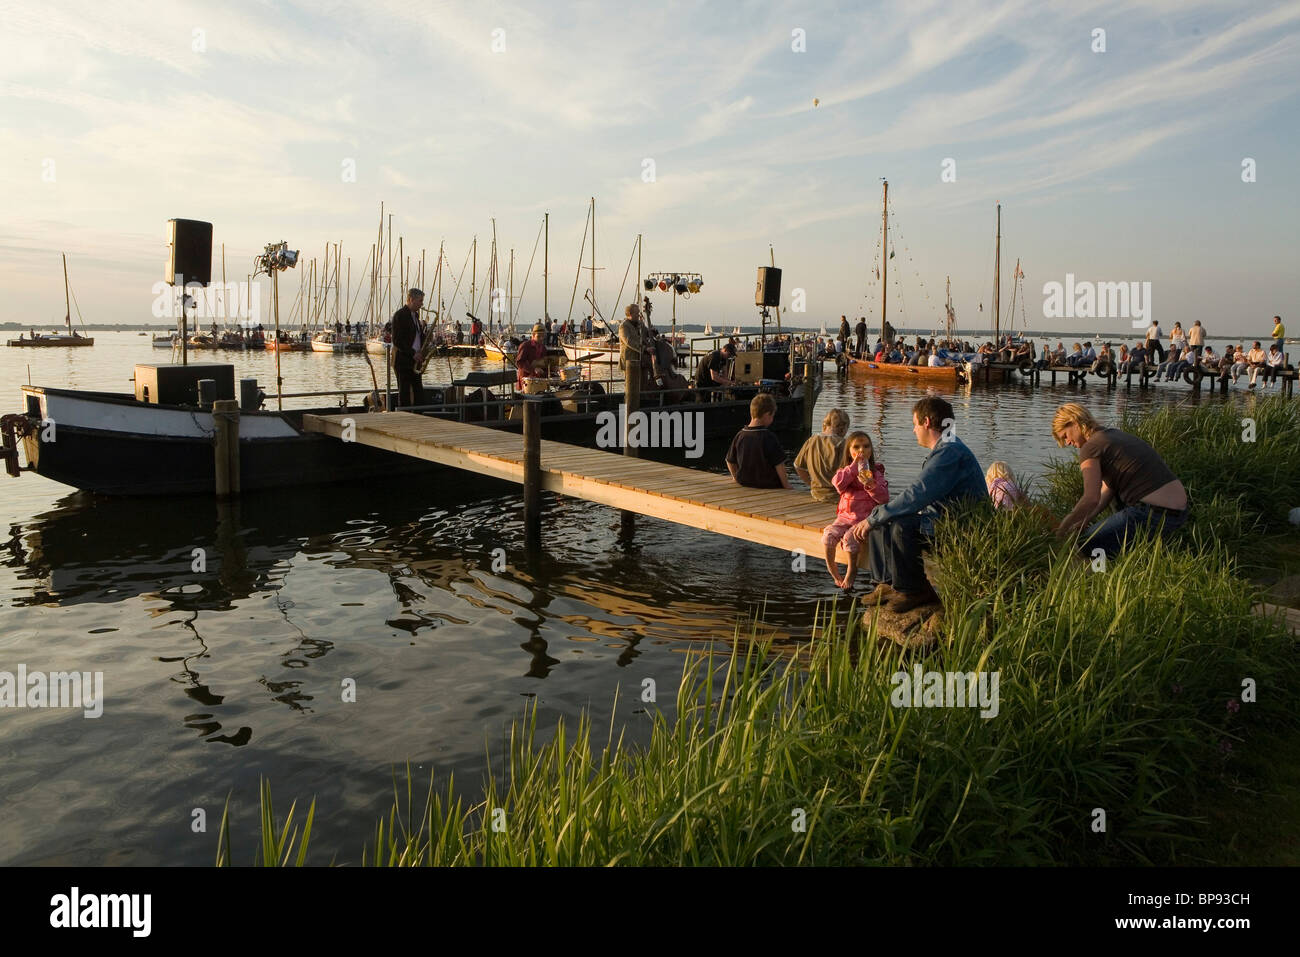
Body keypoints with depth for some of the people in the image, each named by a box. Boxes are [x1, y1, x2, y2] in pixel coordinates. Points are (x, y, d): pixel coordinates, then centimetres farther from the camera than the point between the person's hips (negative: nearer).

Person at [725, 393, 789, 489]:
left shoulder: (740, 436, -1)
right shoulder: (770, 437, -16)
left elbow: (730, 462, 10)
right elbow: (779, 466, -14)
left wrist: (737, 478, 26)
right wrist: (787, 488, -3)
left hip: (745, 485, 6)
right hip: (769, 486, -6)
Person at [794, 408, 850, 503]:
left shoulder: (812, 440, 4)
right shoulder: (841, 443, -11)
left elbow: (798, 466, 11)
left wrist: (811, 484, 22)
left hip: (817, 494, 6)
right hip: (836, 494, -6)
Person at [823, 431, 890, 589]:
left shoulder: (875, 473, 4)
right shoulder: (846, 470, 11)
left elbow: (884, 498, -7)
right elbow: (838, 483, -14)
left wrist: (871, 484, -23)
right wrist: (854, 465, -16)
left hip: (865, 517, -3)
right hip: (845, 515, 3)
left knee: (849, 537, -28)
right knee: (829, 534, -21)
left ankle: (852, 570, -8)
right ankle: (831, 565, 1)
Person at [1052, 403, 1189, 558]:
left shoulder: (1089, 448, -8)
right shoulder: (1115, 435, 19)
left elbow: (1091, 500, -18)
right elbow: (1107, 491, 21)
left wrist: (1064, 526, -5)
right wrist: (1081, 522, 18)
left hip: (1154, 515, -9)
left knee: (1085, 546, 6)